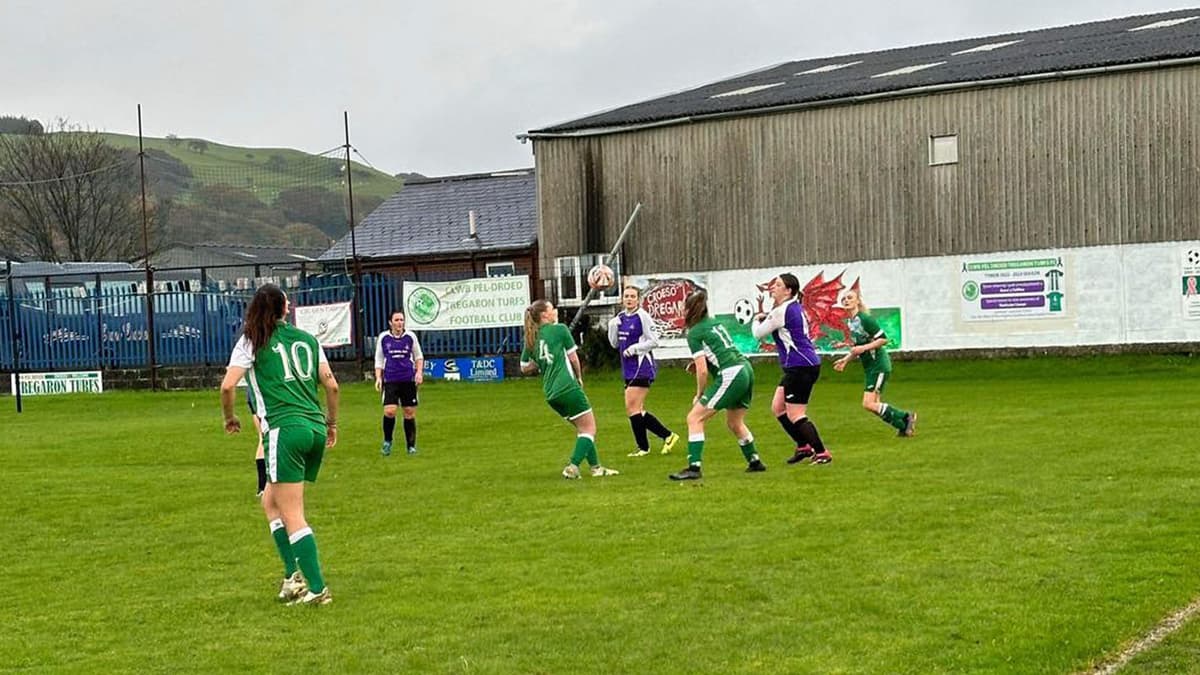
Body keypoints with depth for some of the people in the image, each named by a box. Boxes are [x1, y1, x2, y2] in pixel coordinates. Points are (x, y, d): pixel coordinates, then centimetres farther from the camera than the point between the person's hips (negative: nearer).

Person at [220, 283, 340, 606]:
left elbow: (227, 386, -6)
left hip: (285, 431, -6)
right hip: (315, 428, 6)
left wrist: (230, 418, 12)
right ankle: (296, 575, 11)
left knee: (292, 516, -2)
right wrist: (332, 423, 26)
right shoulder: (306, 338, 15)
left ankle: (317, 588, -7)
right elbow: (331, 384, 13)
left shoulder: (252, 340, 3)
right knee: (271, 501, 20)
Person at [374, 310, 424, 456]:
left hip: (408, 380, 1)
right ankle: (387, 441, 7)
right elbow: (379, 359, 11)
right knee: (389, 411, -15)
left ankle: (411, 446, 15)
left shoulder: (410, 337, 4)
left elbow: (419, 356, 14)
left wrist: (419, 372, 0)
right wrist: (378, 378, 2)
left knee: (410, 413, 3)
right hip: (390, 381, -1)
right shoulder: (383, 337, 3)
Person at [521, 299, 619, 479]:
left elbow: (525, 368, 17)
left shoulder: (531, 339, 11)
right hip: (568, 387, -7)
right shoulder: (559, 329, -4)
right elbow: (573, 357, 1)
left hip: (550, 393, 7)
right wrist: (579, 377, 16)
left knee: (582, 428, 18)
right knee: (589, 428, -1)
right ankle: (572, 467, -13)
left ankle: (596, 467, 18)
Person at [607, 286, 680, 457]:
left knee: (632, 408, -9)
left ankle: (643, 447, 1)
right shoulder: (620, 317, 12)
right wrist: (612, 327, 0)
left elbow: (654, 341, -13)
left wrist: (635, 348, -20)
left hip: (642, 367, -9)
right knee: (637, 410, 10)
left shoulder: (642, 316, -11)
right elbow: (614, 343, 15)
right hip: (629, 369, 9)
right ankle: (668, 436, 17)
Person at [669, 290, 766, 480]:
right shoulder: (715, 322, 18)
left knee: (695, 418, -5)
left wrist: (699, 395, 4)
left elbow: (702, 370, -9)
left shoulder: (694, 333, -5)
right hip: (746, 370, 8)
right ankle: (754, 462, 38)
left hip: (730, 375, -8)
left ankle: (694, 468, -13)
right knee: (734, 422, 27)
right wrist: (700, 359, 18)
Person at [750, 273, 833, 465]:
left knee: (795, 415, -7)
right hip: (797, 367, 10)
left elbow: (758, 333, -6)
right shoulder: (794, 307, 14)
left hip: (800, 367, -10)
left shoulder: (782, 311, -16)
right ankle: (804, 446, 20)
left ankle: (822, 452, -4)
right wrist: (764, 317, 14)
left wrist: (756, 319, 13)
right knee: (777, 408, 15)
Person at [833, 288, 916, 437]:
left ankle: (906, 419, -2)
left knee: (868, 404, -14)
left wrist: (863, 348, -22)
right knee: (876, 404, 8)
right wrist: (845, 360, 7)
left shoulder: (865, 319, -16)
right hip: (869, 367, 9)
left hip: (879, 365, -9)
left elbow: (883, 339, -17)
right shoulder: (849, 322, 10)